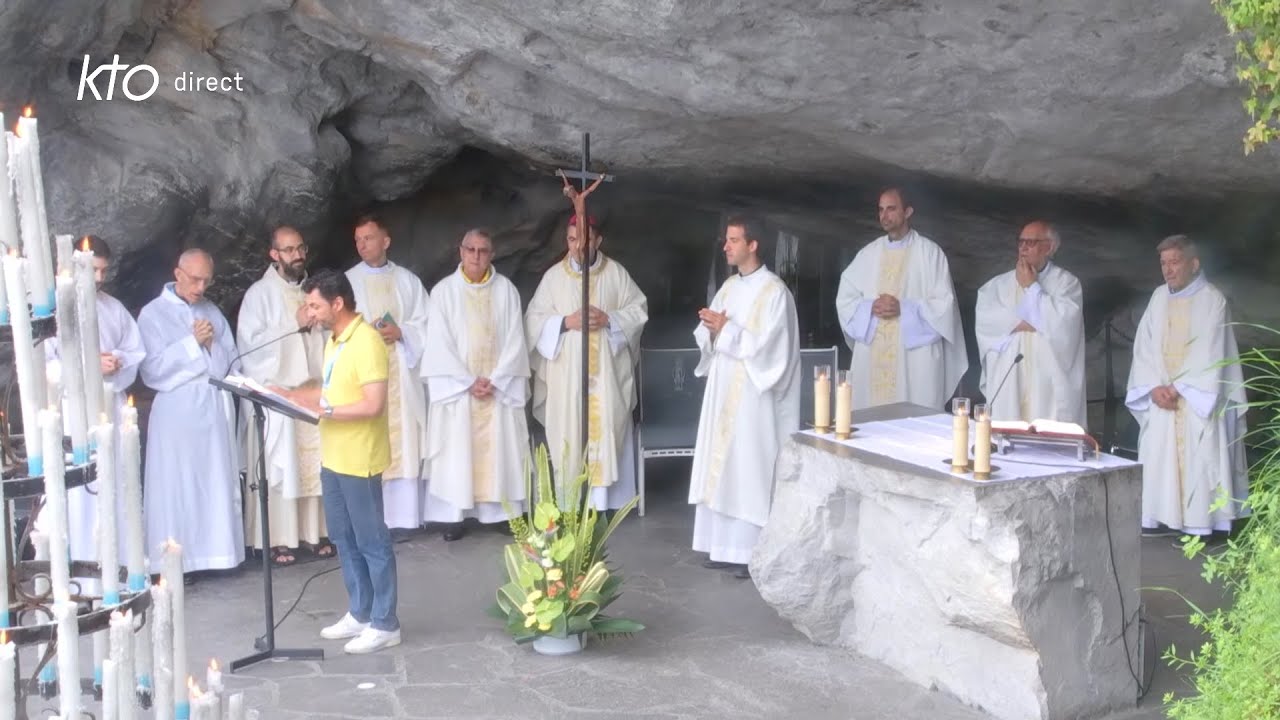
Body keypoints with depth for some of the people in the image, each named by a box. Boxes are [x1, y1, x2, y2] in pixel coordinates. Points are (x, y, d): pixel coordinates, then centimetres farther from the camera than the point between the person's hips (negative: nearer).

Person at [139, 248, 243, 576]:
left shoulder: (212, 311, 10)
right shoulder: (153, 314, -2)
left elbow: (229, 362, 8)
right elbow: (153, 370, -11)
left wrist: (211, 344, -11)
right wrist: (192, 342, -14)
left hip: (215, 407, 4)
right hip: (177, 411, -4)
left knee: (217, 482, 7)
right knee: (177, 485, -1)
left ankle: (215, 550, 17)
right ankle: (176, 560, 5)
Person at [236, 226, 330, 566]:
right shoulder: (259, 293, -5)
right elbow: (248, 343, -15)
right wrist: (294, 323, -15)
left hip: (312, 391, 5)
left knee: (314, 464, 6)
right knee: (278, 466, -3)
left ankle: (315, 531, 14)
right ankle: (278, 539, 2)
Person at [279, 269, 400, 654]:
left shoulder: (367, 342, -19)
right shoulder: (335, 340, 11)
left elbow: (374, 405, -24)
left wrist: (325, 410, -22)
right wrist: (294, 394, 6)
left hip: (359, 461, -9)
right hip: (334, 458, 9)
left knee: (372, 542, 1)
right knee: (344, 539, 16)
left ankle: (385, 624, 12)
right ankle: (359, 613, 29)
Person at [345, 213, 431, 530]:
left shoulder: (408, 281, 12)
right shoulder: (347, 281, 7)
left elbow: (426, 324, 7)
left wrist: (401, 332, -10)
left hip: (402, 377, 2)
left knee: (406, 448, 1)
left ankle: (405, 515, 7)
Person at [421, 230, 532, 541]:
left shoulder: (506, 290, 3)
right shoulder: (443, 291, -1)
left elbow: (515, 340, 0)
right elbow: (439, 343, -5)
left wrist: (495, 380, -10)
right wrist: (468, 381, -11)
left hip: (499, 387, 1)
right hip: (456, 386, -1)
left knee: (500, 449, 2)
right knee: (456, 450, 0)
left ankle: (505, 511, 7)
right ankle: (454, 515, 4)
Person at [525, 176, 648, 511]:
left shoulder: (616, 273, 5)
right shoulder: (554, 275, 5)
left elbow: (639, 309, 4)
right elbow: (533, 319, 3)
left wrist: (609, 319, -12)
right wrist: (566, 322, -13)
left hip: (607, 371, 0)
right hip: (566, 372, 0)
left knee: (606, 432, -2)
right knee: (569, 435, -1)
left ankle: (603, 503, 3)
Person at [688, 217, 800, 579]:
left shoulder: (774, 291, -11)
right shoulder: (728, 286, 12)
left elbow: (764, 346, -18)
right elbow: (705, 336, 11)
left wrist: (726, 329, -17)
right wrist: (711, 328, -10)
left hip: (753, 393, -8)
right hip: (723, 388, 8)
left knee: (751, 468, -4)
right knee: (721, 466, 9)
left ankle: (755, 552, 5)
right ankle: (726, 546, 18)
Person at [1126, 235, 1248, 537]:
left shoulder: (1212, 299, -5)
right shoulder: (1159, 297, 10)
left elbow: (1208, 353, -12)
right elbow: (1144, 345, 5)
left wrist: (1177, 387, -13)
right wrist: (1154, 387, -8)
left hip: (1197, 398, -5)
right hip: (1161, 397, 5)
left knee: (1197, 461, -6)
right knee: (1158, 457, 2)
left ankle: (1198, 524, -4)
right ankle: (1162, 520, 7)